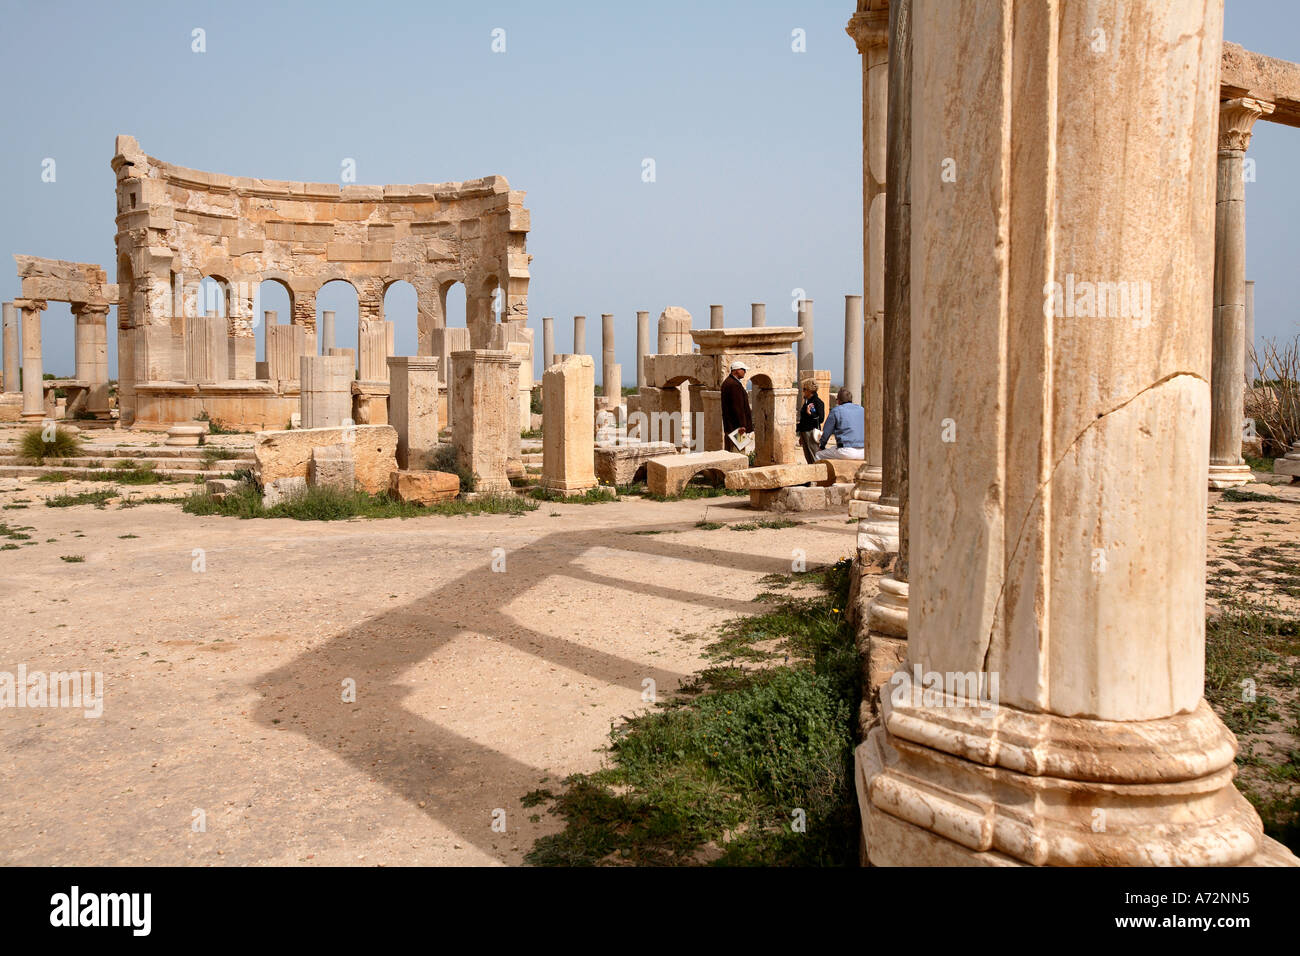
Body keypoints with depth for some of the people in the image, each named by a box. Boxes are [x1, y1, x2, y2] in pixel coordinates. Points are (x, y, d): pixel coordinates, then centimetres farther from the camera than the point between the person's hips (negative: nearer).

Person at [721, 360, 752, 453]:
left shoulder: (727, 383, 15)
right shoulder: (734, 385, -18)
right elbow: (738, 406, -21)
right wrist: (742, 425, -21)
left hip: (729, 426, 11)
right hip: (736, 426, -11)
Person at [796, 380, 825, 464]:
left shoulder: (818, 402, -9)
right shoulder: (806, 402, 16)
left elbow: (821, 419, -15)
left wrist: (810, 414, -28)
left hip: (811, 432, -9)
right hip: (804, 432, 9)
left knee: (814, 458, -8)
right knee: (808, 458, 10)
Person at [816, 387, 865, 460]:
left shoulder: (836, 411, -1)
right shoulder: (862, 410, 13)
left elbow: (826, 432, 4)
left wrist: (822, 446, 19)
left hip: (846, 451, -6)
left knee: (819, 455, 14)